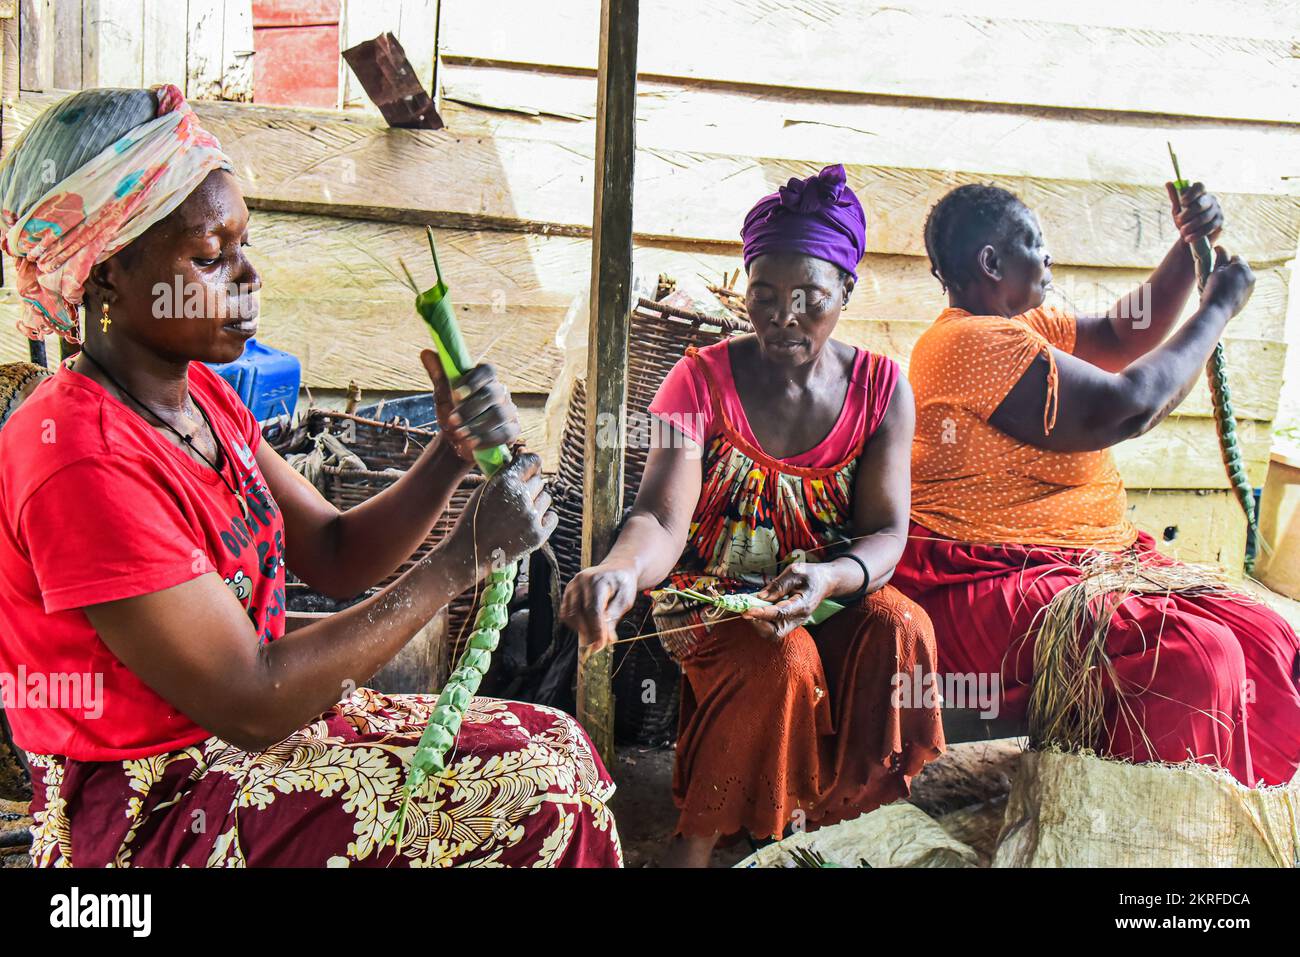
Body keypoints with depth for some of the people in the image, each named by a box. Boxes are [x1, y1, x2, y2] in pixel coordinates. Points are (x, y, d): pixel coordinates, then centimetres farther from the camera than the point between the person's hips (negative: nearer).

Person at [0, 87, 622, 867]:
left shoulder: (199, 393, 3)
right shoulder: (81, 463, -26)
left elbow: (334, 558, 1)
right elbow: (253, 704, -26)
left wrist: (452, 455, -16)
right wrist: (464, 559, -24)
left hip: (236, 733, 8)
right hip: (153, 818, -8)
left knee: (556, 746, 2)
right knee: (538, 799, -14)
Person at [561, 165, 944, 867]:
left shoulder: (880, 387, -3)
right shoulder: (701, 380, -11)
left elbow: (886, 532, -7)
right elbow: (661, 521, -23)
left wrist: (828, 578, -30)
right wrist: (620, 569, -48)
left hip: (829, 594, 3)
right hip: (711, 595, -3)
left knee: (900, 625, -27)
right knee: (783, 659, -32)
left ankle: (805, 813, -8)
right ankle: (696, 840, -12)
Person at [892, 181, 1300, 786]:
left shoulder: (1025, 326, 18)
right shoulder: (976, 343, -16)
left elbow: (1124, 335, 27)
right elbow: (1129, 406, -18)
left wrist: (1191, 247, 14)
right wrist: (1219, 306, -4)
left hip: (1087, 566, 11)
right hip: (990, 586, -10)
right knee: (1194, 660, -28)